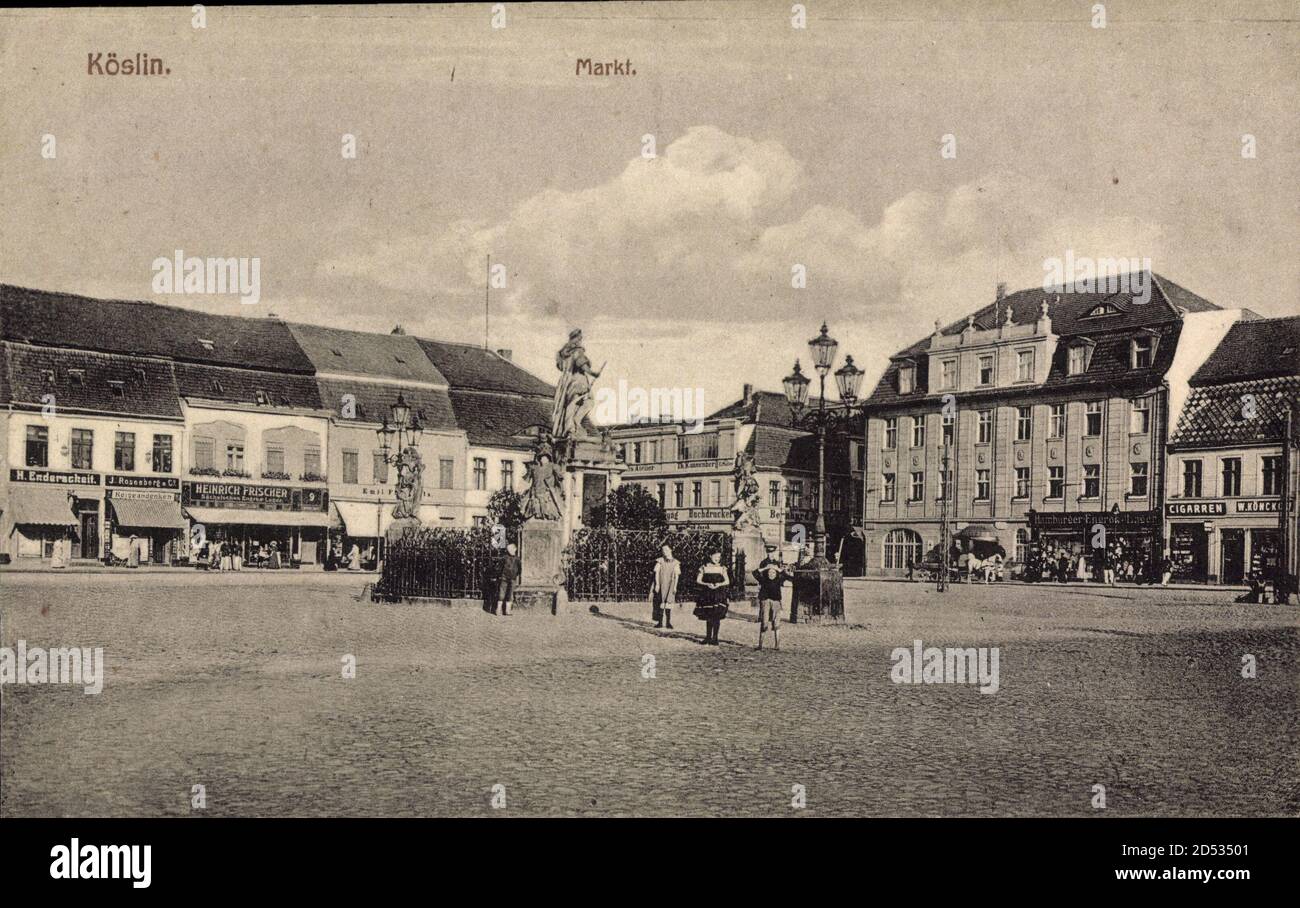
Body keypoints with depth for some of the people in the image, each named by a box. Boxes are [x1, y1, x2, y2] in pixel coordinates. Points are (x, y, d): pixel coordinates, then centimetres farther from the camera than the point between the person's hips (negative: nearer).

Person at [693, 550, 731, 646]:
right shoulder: (704, 567, 6)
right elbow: (698, 580, 3)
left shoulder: (722, 568, 6)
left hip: (719, 595, 0)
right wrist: (707, 584, -14)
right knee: (709, 617, 1)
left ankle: (714, 638, 0)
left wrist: (719, 584, -15)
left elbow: (727, 581, 4)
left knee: (717, 616, -6)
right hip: (707, 594, 0)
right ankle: (708, 637, 10)